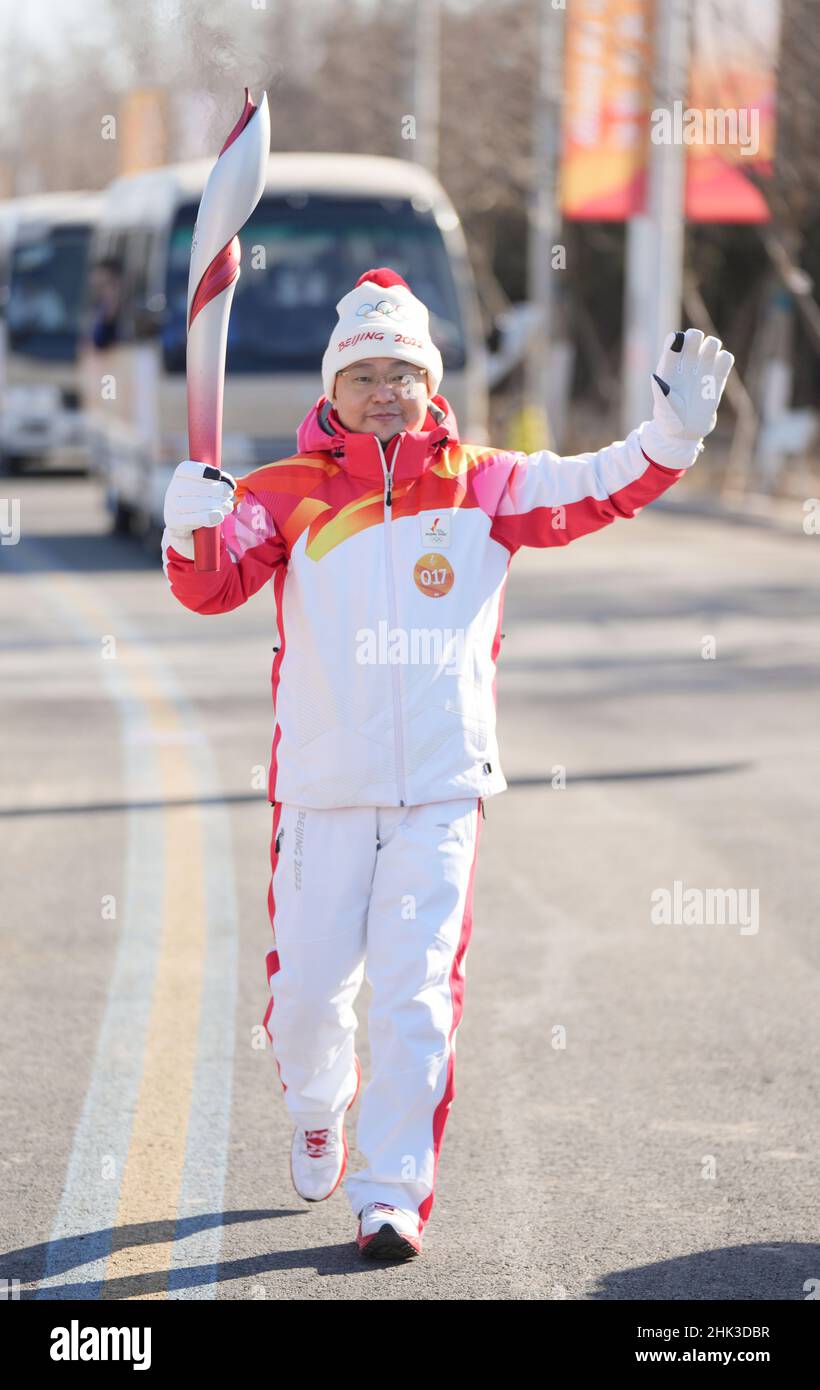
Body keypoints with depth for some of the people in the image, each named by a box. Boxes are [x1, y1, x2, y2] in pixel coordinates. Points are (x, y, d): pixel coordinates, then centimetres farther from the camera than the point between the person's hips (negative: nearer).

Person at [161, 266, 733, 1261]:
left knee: (416, 994, -6)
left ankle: (392, 1194, 1)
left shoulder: (481, 484, 6)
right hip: (322, 786, 0)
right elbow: (215, 586, -10)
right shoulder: (287, 494, 2)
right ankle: (317, 1111, 38)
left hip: (442, 788, 0)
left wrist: (672, 432, -15)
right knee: (307, 987, 5)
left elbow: (597, 492, 1)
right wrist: (190, 528, -31)